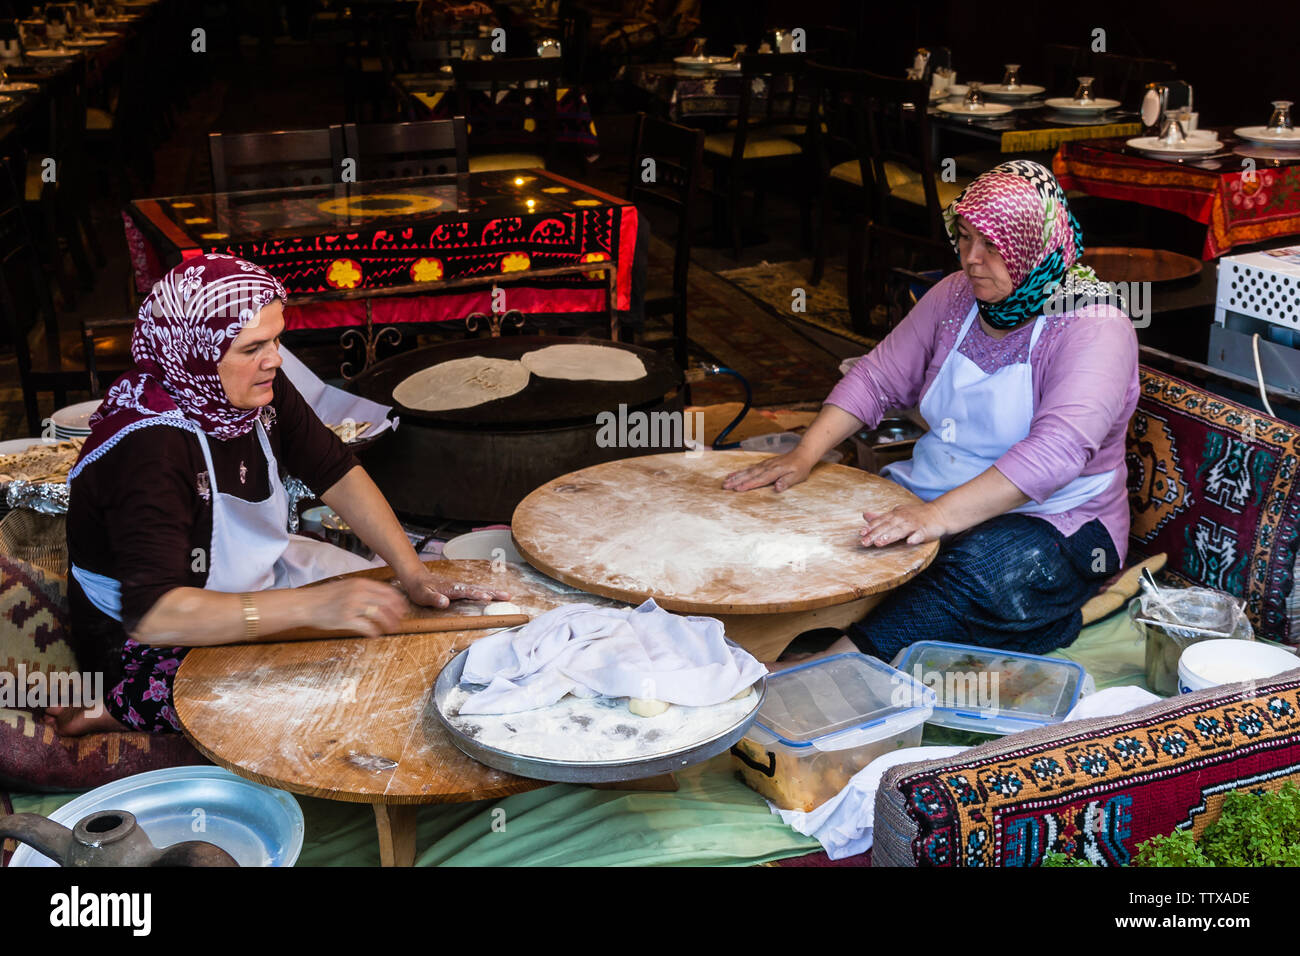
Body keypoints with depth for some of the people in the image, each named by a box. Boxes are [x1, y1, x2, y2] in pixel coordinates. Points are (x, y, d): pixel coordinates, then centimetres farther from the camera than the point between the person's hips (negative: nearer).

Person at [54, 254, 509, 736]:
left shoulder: (259, 388, -10)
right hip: (147, 645, -8)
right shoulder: (151, 448, -32)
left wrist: (413, 572, -13)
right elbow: (151, 615, -41)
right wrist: (312, 605, -47)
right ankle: (114, 711, -5)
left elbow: (337, 471, -2)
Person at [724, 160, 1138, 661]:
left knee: (990, 568, -40)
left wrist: (941, 515, -41)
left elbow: (1056, 451, -30)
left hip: (1054, 521, -6)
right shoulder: (957, 296, 6)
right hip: (928, 498, 6)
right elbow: (877, 377, 8)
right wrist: (805, 454, -8)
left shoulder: (1095, 327, -16)